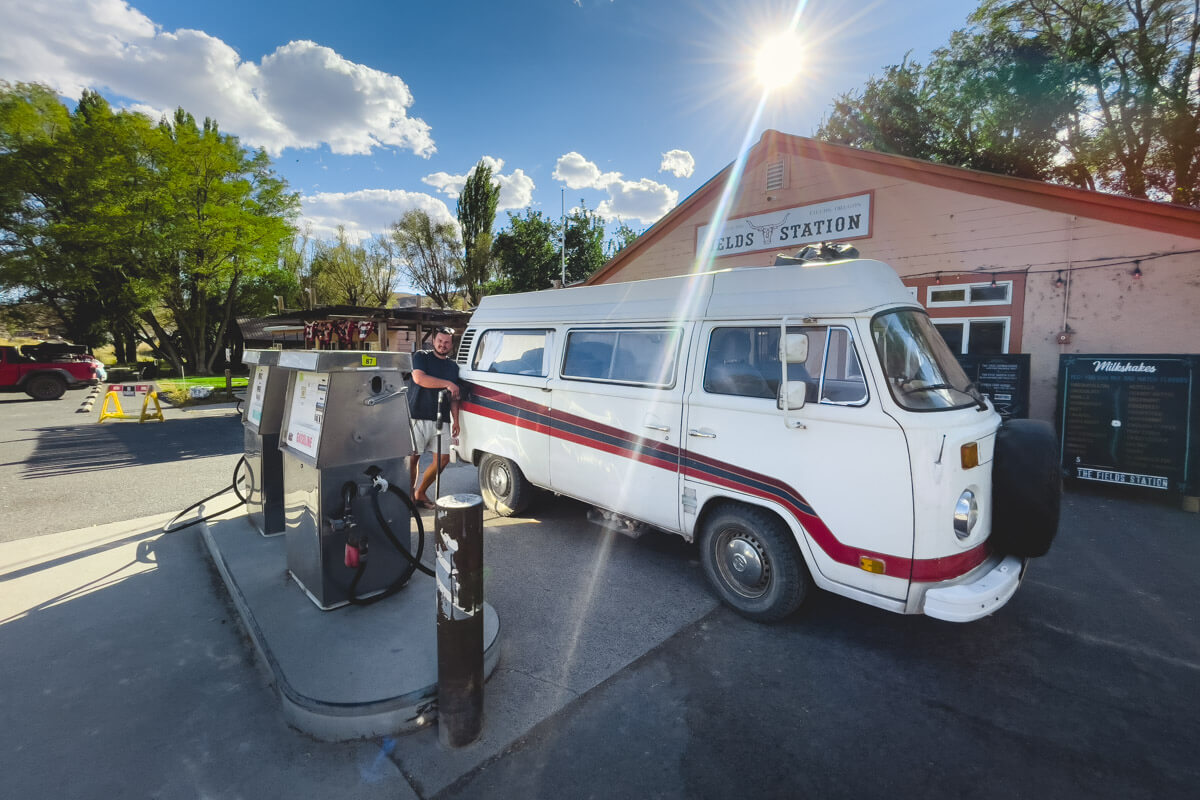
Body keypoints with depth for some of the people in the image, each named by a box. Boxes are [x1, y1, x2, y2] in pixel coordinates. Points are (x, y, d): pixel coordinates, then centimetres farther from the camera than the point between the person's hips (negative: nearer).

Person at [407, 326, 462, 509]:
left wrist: (455, 420, 9)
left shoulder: (453, 367, 18)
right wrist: (447, 384, -14)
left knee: (443, 458, 4)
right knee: (412, 458, -4)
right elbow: (419, 378, -15)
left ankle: (421, 493, 20)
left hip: (440, 420, 5)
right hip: (417, 417, -5)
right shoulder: (421, 356, 3)